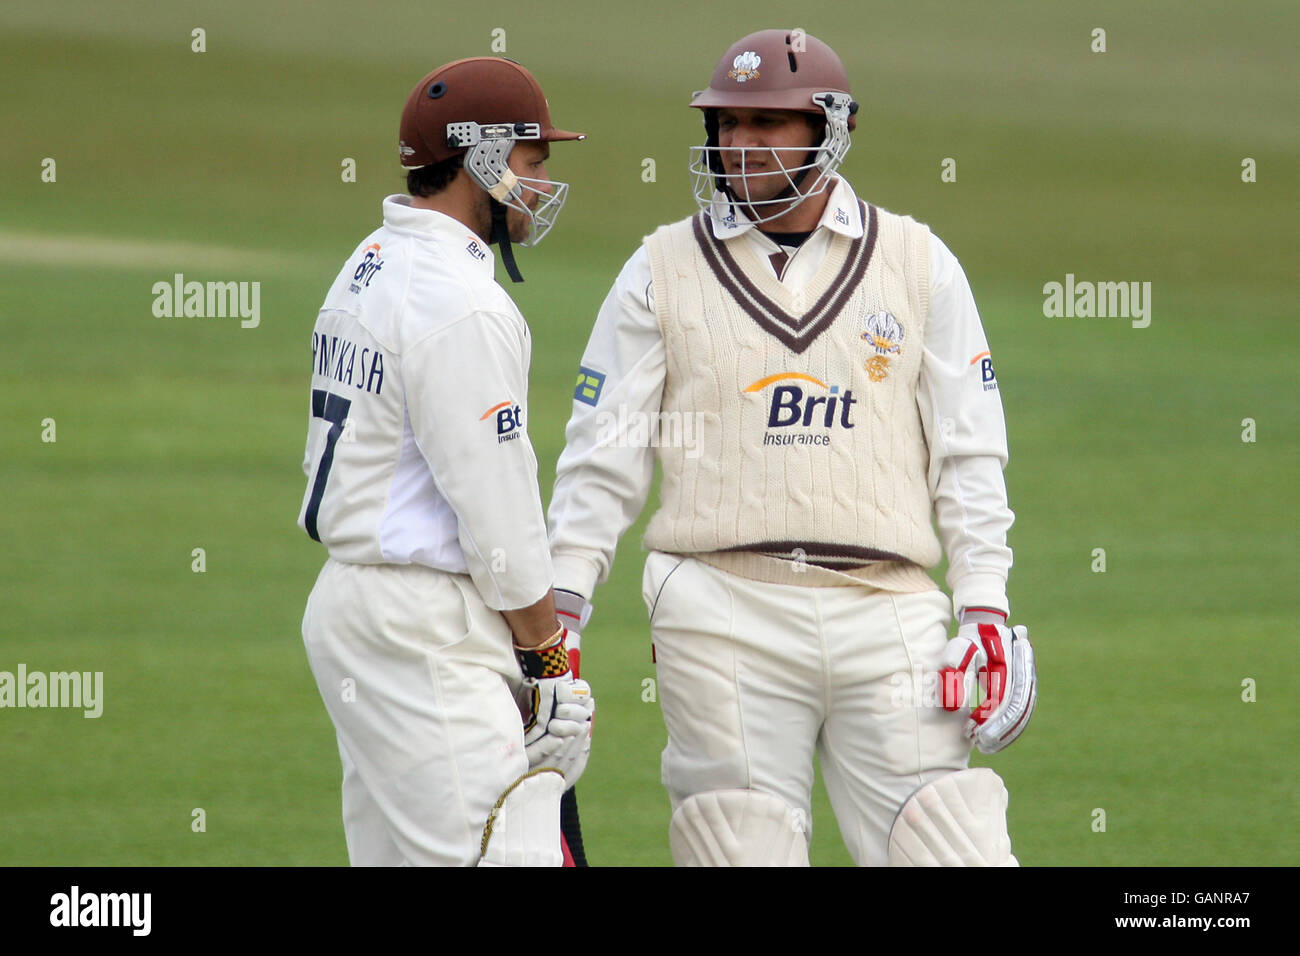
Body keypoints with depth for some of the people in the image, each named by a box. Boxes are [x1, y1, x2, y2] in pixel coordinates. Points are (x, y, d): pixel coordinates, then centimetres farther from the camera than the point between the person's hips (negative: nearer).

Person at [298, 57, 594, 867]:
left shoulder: (371, 269, 15)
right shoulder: (459, 306, -16)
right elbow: (497, 513, -16)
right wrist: (554, 665, -8)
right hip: (427, 635, -10)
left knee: (399, 854, 10)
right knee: (501, 852, -13)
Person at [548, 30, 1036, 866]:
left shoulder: (917, 264, 10)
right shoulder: (663, 271, 8)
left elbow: (969, 456, 9)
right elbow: (603, 459, 9)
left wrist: (986, 612, 1)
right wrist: (559, 612, 1)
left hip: (885, 610, 0)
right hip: (723, 617, 0)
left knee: (950, 845, -7)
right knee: (745, 851, -2)